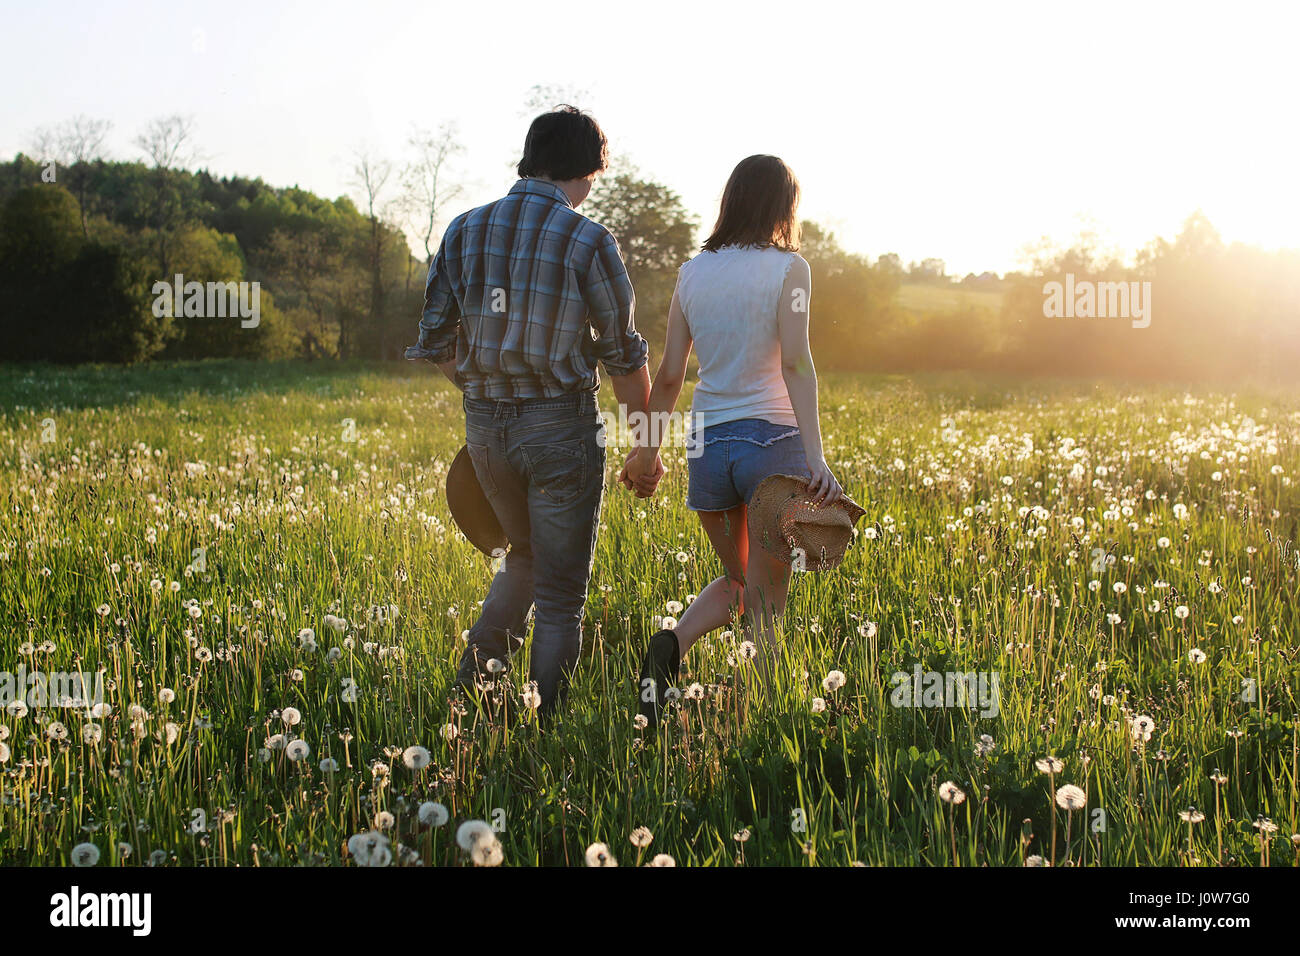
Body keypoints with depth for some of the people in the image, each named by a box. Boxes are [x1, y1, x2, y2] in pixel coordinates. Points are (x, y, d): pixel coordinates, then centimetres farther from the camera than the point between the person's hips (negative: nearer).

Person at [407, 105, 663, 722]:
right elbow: (624, 355, -4)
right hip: (561, 426, -5)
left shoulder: (464, 231, 4)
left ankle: (470, 687, 14)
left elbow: (435, 343, 7)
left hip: (485, 425, 5)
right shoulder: (587, 241, -9)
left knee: (523, 559, 26)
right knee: (560, 591, 6)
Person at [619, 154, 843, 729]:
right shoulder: (787, 267, -4)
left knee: (737, 582, 21)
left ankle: (671, 645, -5)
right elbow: (795, 362, -16)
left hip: (706, 445, 4)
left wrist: (649, 450, 19)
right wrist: (815, 456, -22)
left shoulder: (692, 273, 8)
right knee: (765, 607, 6)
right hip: (772, 439, -4)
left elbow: (669, 375, 9)